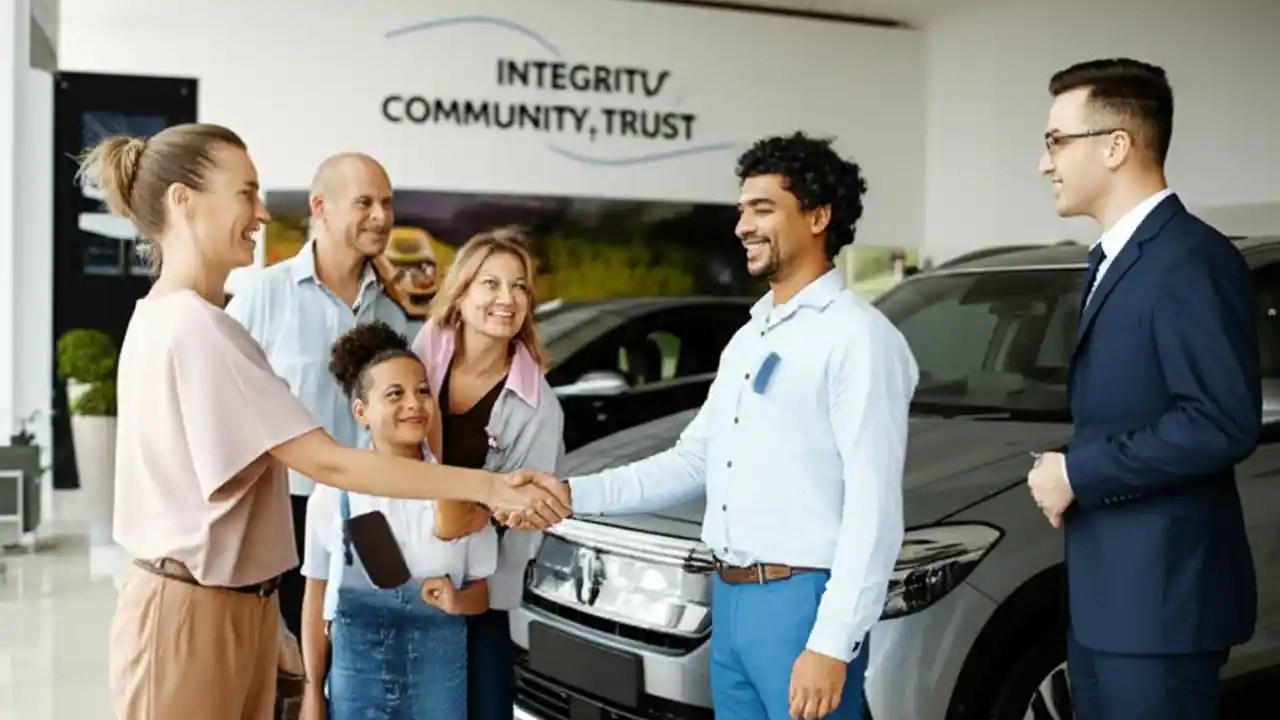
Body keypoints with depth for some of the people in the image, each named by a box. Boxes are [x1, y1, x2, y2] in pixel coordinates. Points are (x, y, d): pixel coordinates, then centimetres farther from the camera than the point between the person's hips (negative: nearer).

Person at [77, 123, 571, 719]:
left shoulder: (165, 317, 12)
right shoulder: (195, 326, -20)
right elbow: (326, 463, -23)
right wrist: (486, 486, -23)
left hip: (236, 603, 9)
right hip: (191, 613, -9)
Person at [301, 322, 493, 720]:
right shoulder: (335, 492, -6)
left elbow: (481, 591, 6)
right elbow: (316, 598, 2)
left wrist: (457, 602, -16)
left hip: (439, 669, 1)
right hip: (357, 667, -1)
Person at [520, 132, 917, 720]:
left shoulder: (858, 336, -11)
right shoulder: (747, 339, 16)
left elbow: (872, 506, -17)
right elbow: (692, 461, 17)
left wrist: (832, 644, -21)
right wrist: (575, 494, 6)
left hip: (803, 601, -8)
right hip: (729, 601, 8)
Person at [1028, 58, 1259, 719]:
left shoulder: (1191, 260, -15)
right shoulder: (1112, 260, 16)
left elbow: (1224, 423, -23)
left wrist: (1079, 472, -16)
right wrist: (1069, 476, 4)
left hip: (1161, 596, -9)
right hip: (1104, 594, 9)